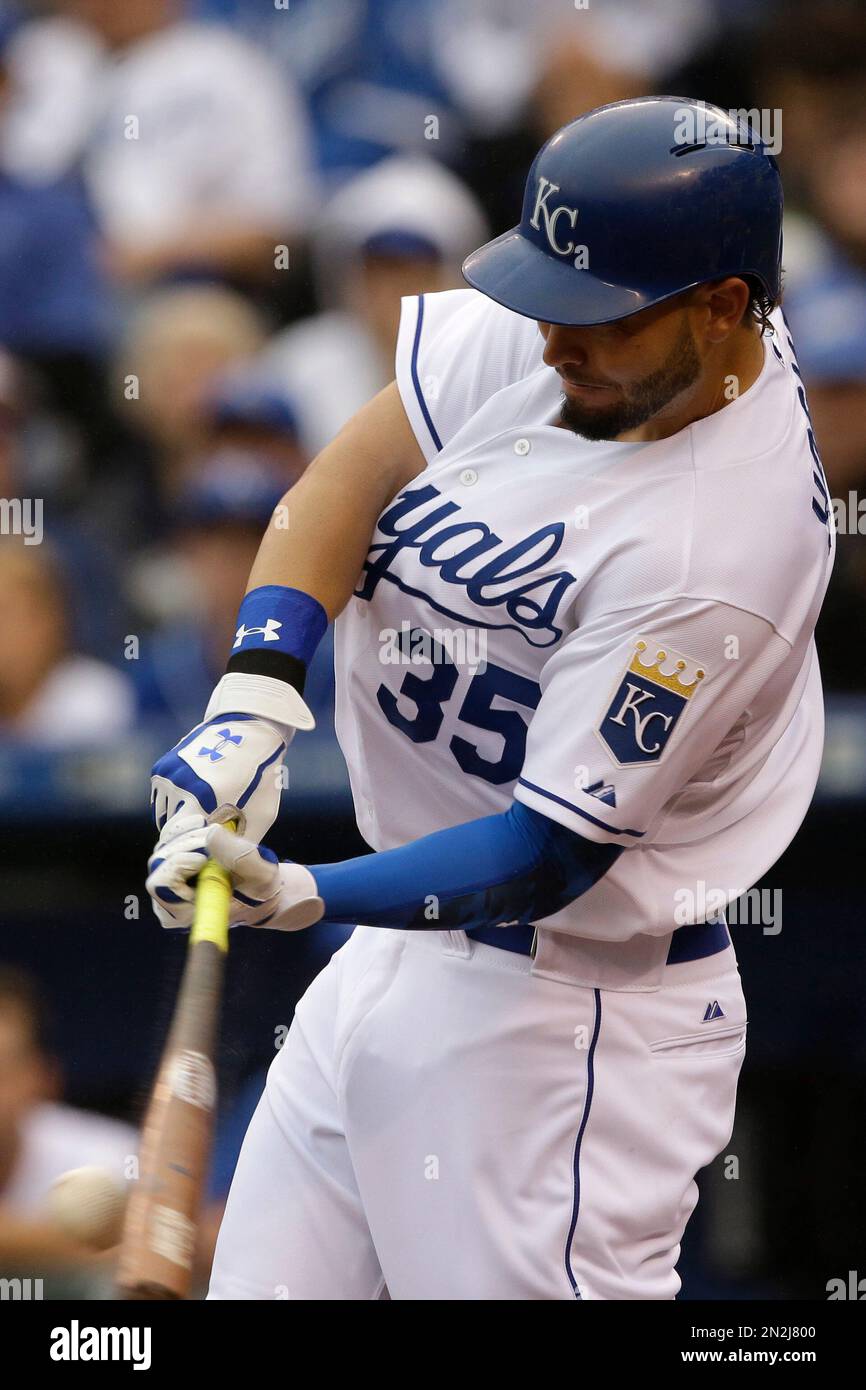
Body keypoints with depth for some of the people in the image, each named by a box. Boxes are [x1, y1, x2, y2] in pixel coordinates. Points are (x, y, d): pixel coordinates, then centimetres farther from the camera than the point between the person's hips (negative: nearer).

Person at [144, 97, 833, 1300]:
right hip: (395, 961, 8)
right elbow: (355, 471, 0)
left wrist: (306, 897, -35)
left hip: (563, 1007, -8)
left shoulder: (714, 551, -26)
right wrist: (259, 686, -16)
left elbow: (549, 855, -24)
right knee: (260, 1288, 11)